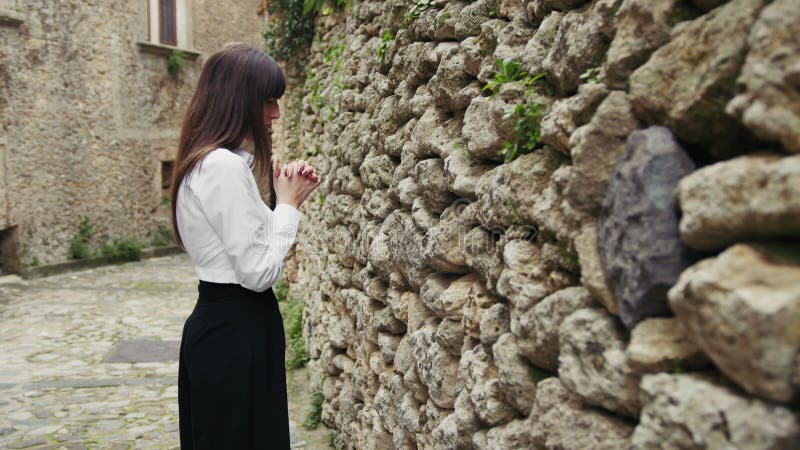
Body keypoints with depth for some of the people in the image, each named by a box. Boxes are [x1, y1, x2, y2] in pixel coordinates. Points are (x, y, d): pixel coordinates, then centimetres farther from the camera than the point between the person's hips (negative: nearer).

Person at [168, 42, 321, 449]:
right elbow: (259, 272, -22)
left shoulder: (208, 162, 11)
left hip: (221, 324, 10)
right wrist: (288, 204, -10)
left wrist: (287, 196, 5)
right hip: (235, 332, -10)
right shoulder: (225, 166, -21)